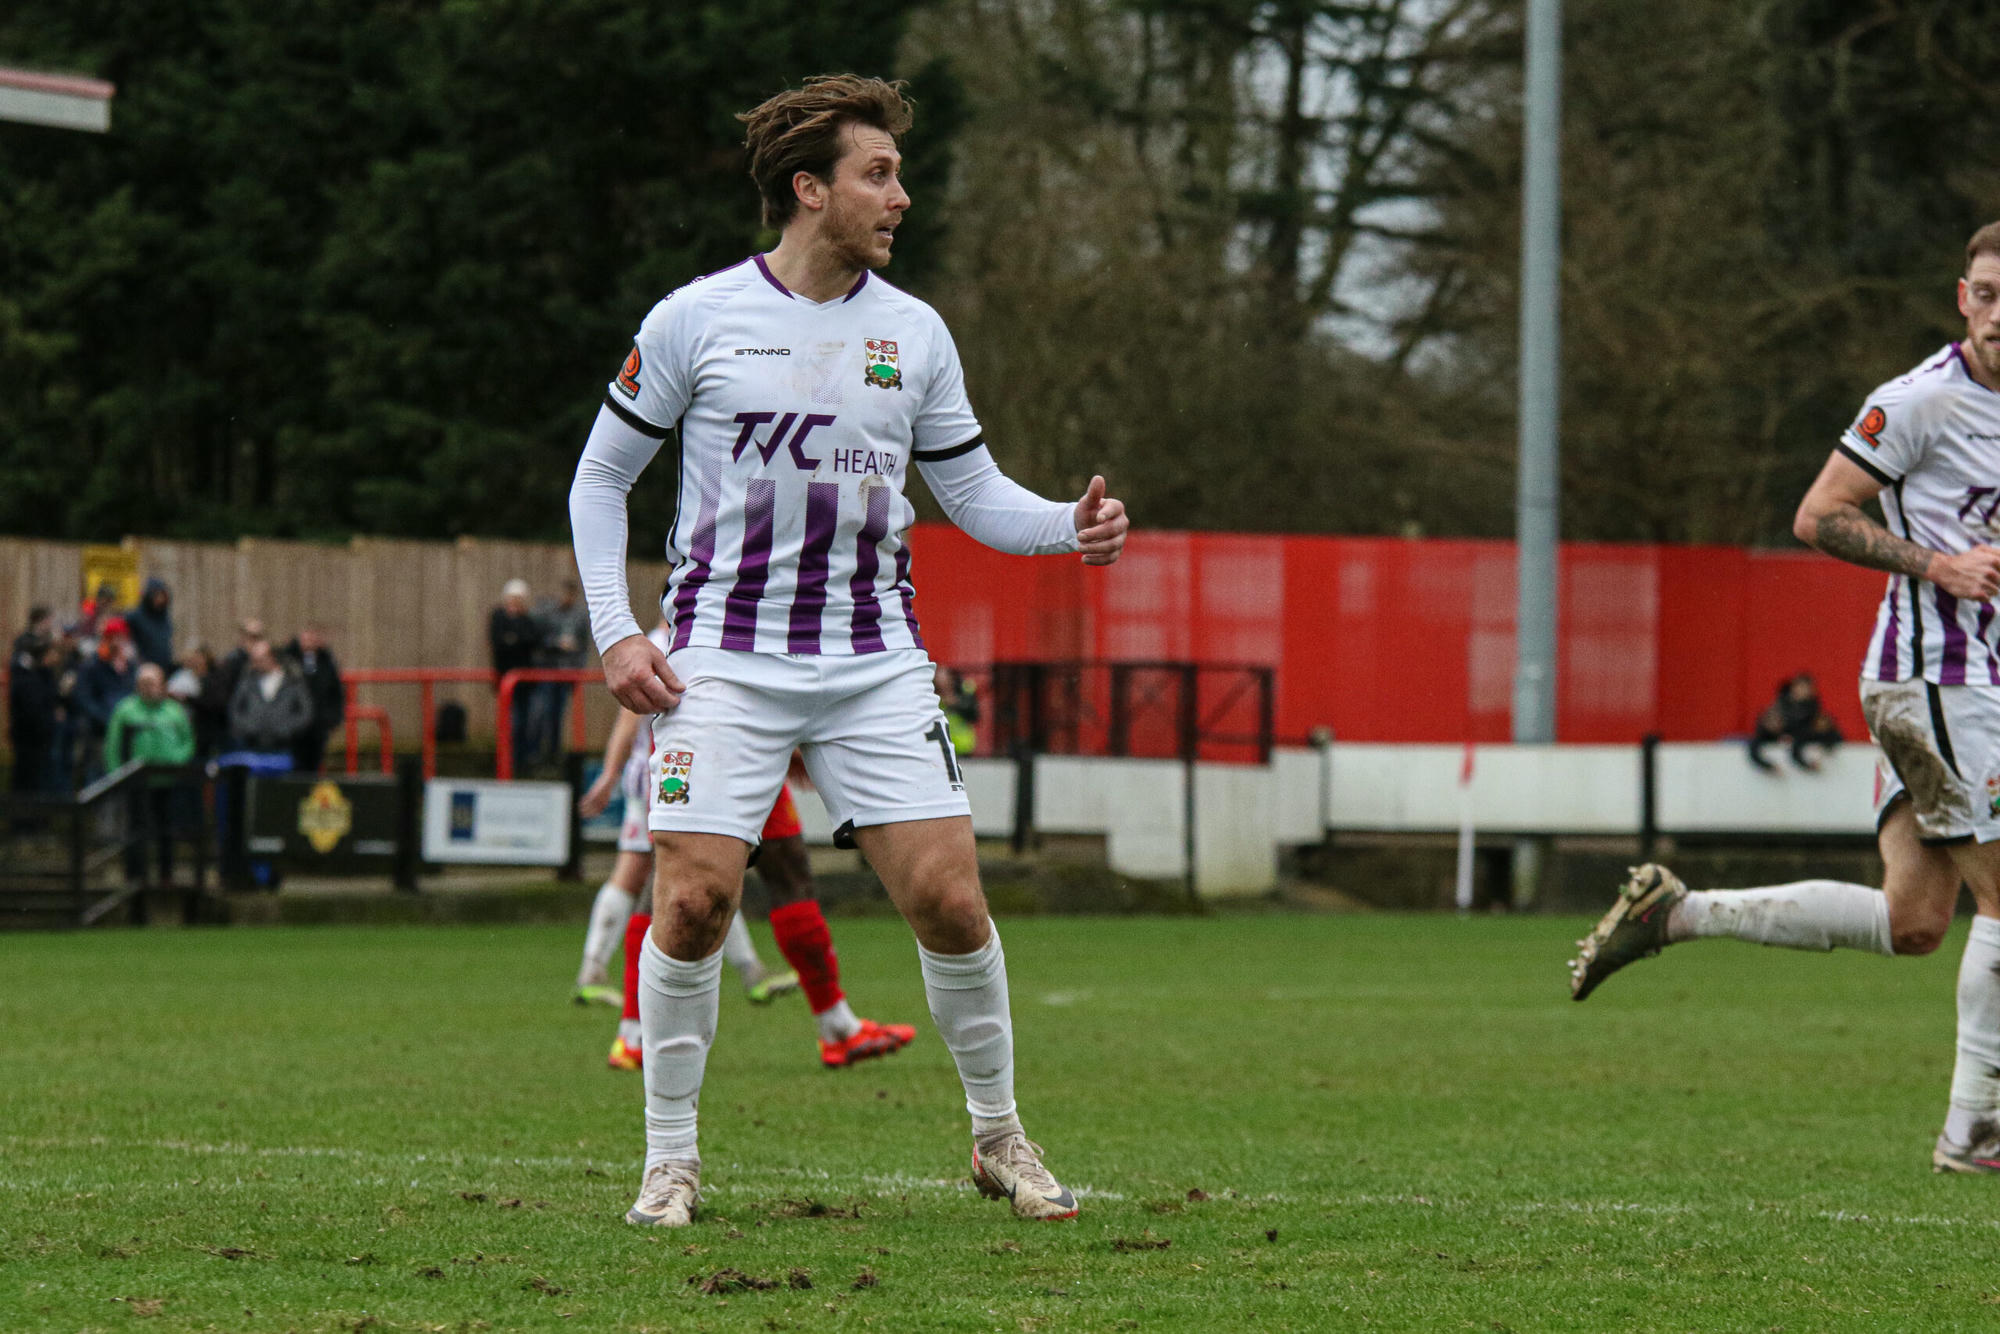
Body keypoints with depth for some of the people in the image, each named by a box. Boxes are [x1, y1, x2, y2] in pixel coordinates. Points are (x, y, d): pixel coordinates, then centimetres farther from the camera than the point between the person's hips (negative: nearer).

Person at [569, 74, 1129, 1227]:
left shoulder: (913, 332, 8)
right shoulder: (696, 320, -1)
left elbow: (973, 489, 16)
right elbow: (601, 476, 8)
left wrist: (1068, 526, -5)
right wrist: (616, 634, -2)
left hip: (875, 659, 2)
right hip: (726, 657, -2)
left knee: (950, 900, -7)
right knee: (694, 900, -13)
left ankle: (1000, 1139, 12)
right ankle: (671, 1161, 3)